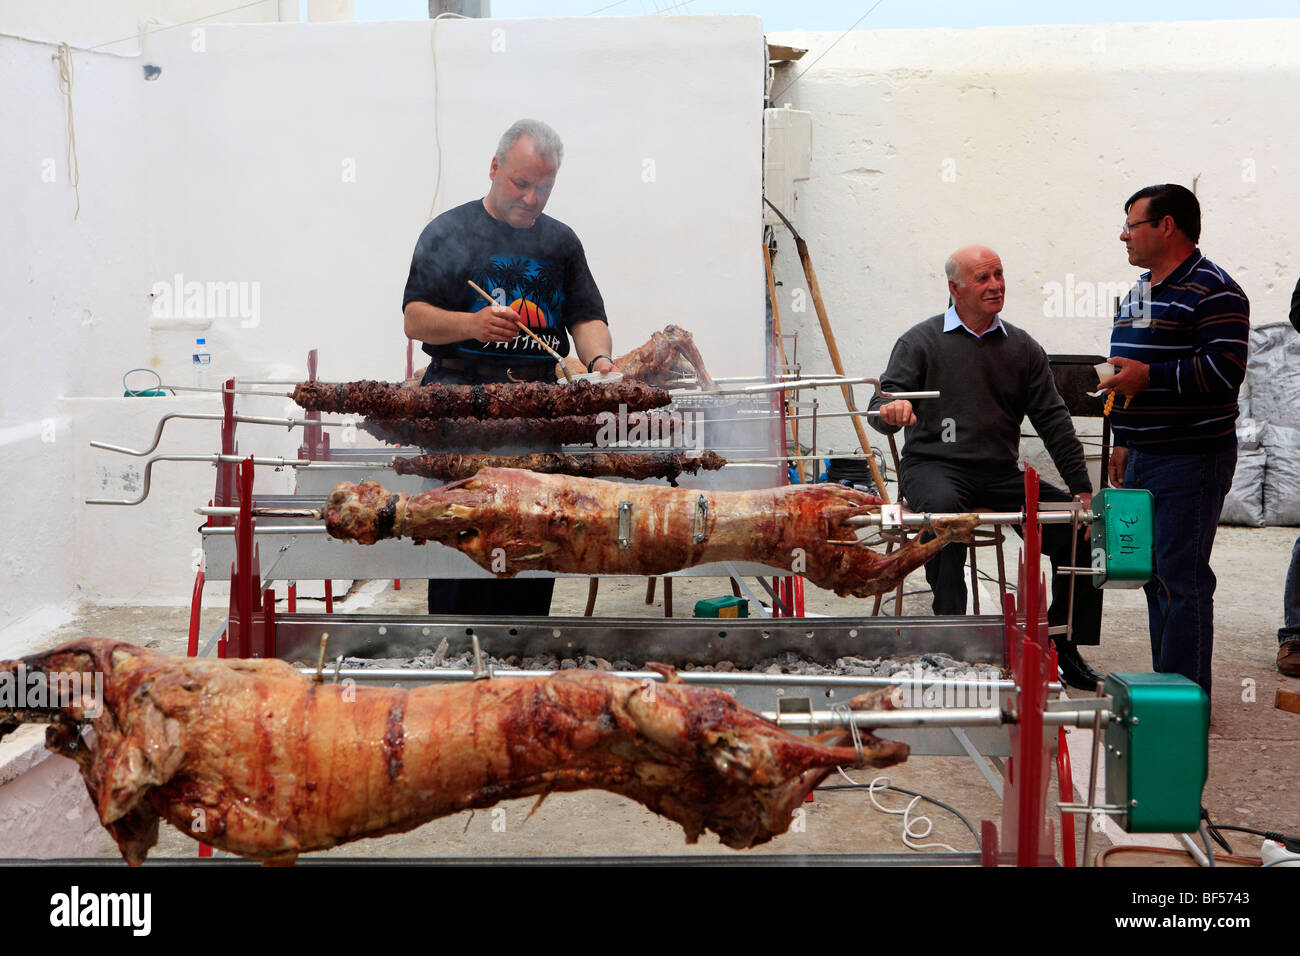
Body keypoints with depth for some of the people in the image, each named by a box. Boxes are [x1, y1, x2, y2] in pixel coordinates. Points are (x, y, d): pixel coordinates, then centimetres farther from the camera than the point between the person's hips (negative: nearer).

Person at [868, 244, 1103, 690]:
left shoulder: (1022, 348, 14)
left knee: (1081, 528, -13)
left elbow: (1052, 420, 11)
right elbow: (882, 410, -3)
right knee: (943, 508, -39)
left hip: (1000, 471, 4)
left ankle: (1063, 642, 1)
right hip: (933, 464, -4)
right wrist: (891, 410, -30)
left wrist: (1083, 489, 2)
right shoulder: (921, 341, 4)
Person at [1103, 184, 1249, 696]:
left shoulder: (1212, 291, -11)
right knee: (1155, 575, 13)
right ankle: (1162, 685, 22)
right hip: (1144, 459, 9)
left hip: (1191, 461, -9)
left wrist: (1149, 377, -20)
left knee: (1182, 578, -8)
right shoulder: (1138, 293, 18)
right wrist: (1123, 442, 25)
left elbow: (1224, 370, -21)